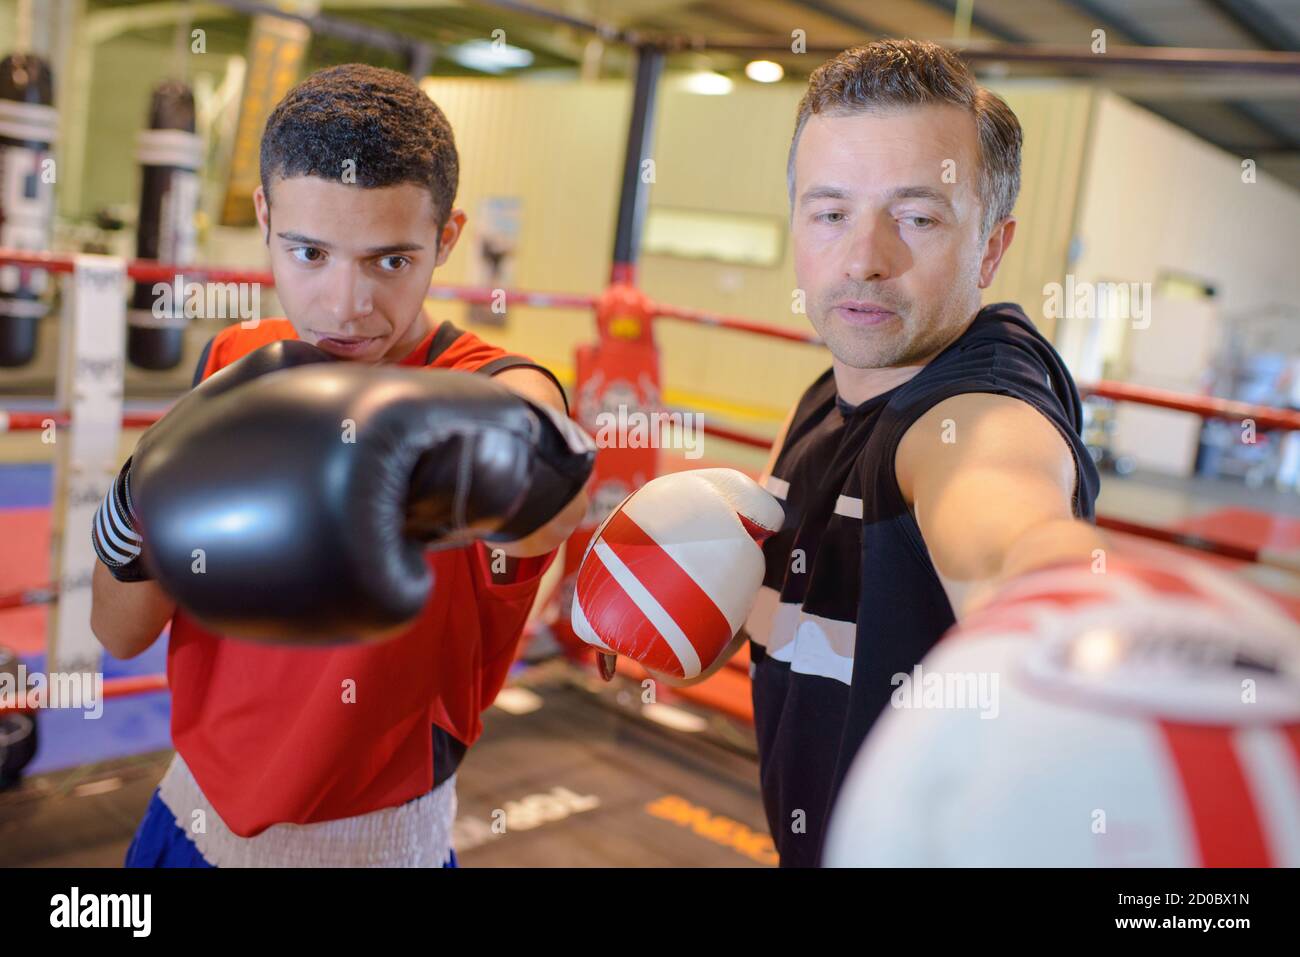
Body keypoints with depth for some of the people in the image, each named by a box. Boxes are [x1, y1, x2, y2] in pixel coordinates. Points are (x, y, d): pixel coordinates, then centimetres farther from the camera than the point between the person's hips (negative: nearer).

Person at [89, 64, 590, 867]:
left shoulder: (489, 383, -22)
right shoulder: (232, 367, -7)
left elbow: (551, 493, -48)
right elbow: (119, 633, -3)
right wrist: (149, 489, -23)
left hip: (377, 839, -4)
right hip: (192, 817, 4)